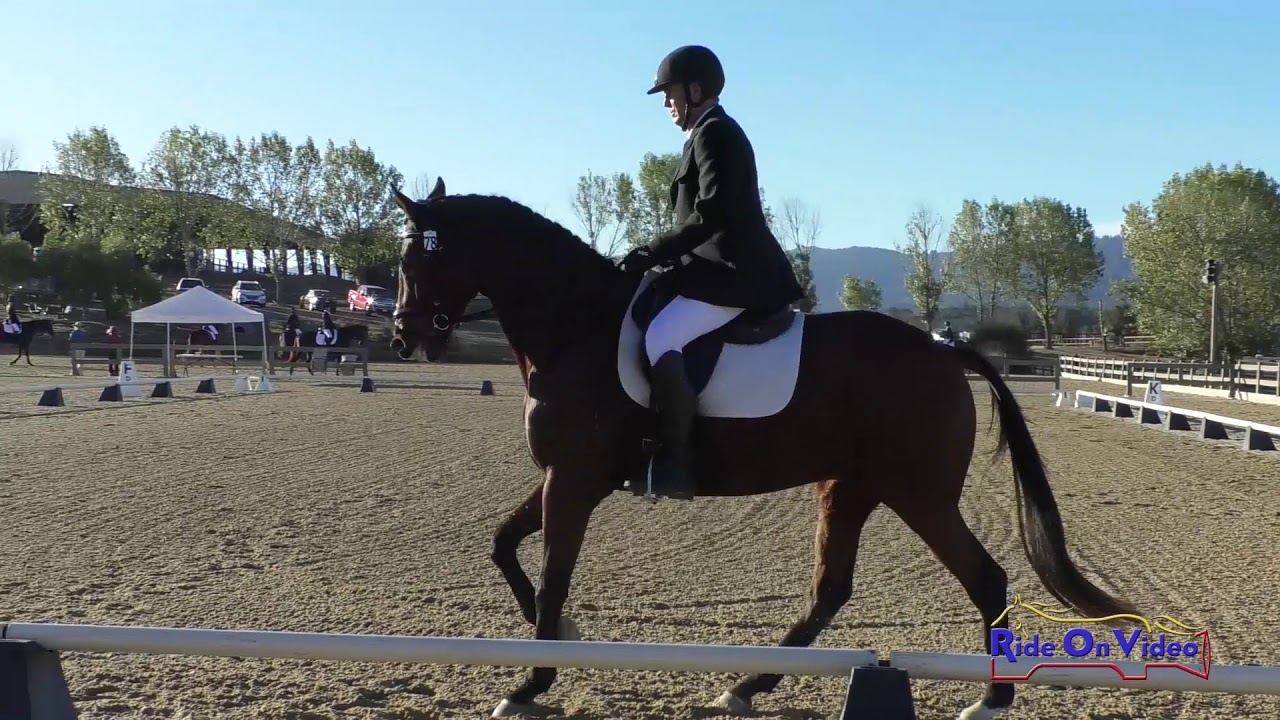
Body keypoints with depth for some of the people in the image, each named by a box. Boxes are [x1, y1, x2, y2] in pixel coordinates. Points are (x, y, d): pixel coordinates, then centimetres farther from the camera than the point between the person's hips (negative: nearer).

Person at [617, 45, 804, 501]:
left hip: (735, 274, -12)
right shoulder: (712, 134, 22)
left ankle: (675, 463, -29)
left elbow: (709, 215, -21)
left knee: (660, 337, -28)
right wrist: (659, 256, 15)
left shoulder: (713, 133, -10)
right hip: (726, 268, 12)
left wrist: (650, 253, -19)